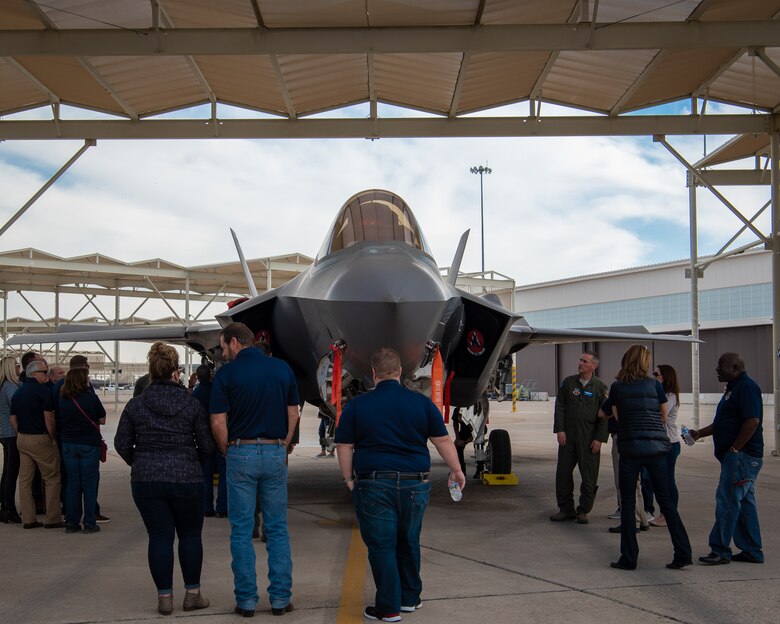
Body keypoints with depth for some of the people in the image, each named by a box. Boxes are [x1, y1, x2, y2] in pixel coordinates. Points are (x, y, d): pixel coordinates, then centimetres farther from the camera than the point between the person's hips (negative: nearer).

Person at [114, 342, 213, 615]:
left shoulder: (135, 405, -2)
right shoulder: (192, 405, -5)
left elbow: (121, 443, 3)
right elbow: (207, 446, -3)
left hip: (146, 480, 1)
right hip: (186, 479, -1)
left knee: (159, 536, 7)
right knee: (190, 535, 12)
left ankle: (164, 597, 10)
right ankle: (192, 594, 16)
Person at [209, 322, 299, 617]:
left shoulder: (227, 372, -6)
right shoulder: (282, 368, 5)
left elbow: (218, 422, -8)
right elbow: (293, 413, 8)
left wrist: (227, 451, 6)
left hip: (241, 453, -3)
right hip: (275, 453, 3)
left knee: (241, 530, 6)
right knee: (277, 529, 10)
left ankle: (246, 600, 9)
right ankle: (280, 598, 12)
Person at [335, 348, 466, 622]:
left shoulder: (356, 405, 0)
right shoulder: (422, 402, 2)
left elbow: (344, 447, 0)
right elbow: (442, 440, 5)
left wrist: (349, 479, 9)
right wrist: (456, 470, 16)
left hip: (373, 485, -2)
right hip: (414, 483, 3)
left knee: (381, 547, 4)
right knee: (408, 543, 18)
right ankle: (410, 598, 28)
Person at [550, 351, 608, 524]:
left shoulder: (601, 388, 1)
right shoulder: (568, 383, 9)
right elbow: (559, 407, 7)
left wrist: (599, 439, -7)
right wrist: (560, 430, -3)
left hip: (589, 438, -2)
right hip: (568, 435, 3)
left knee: (589, 476, 1)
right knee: (563, 472, 5)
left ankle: (583, 511, 13)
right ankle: (566, 509, 16)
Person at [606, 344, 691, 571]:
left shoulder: (616, 387, 3)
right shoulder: (654, 385, 4)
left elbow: (616, 417, 9)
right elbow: (664, 417, 14)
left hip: (630, 447, -1)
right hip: (656, 447, 1)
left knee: (627, 502, 5)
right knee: (665, 499, 9)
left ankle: (629, 558, 4)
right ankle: (683, 553, 6)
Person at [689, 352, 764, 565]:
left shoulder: (747, 387, -14)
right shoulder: (734, 388, 19)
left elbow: (752, 421, -23)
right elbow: (723, 423, 24)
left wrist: (734, 449, -20)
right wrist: (700, 433, 14)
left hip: (742, 456, -11)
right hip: (737, 457, 11)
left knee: (727, 501, -9)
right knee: (744, 502, 12)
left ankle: (720, 550, -5)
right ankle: (753, 552, 17)